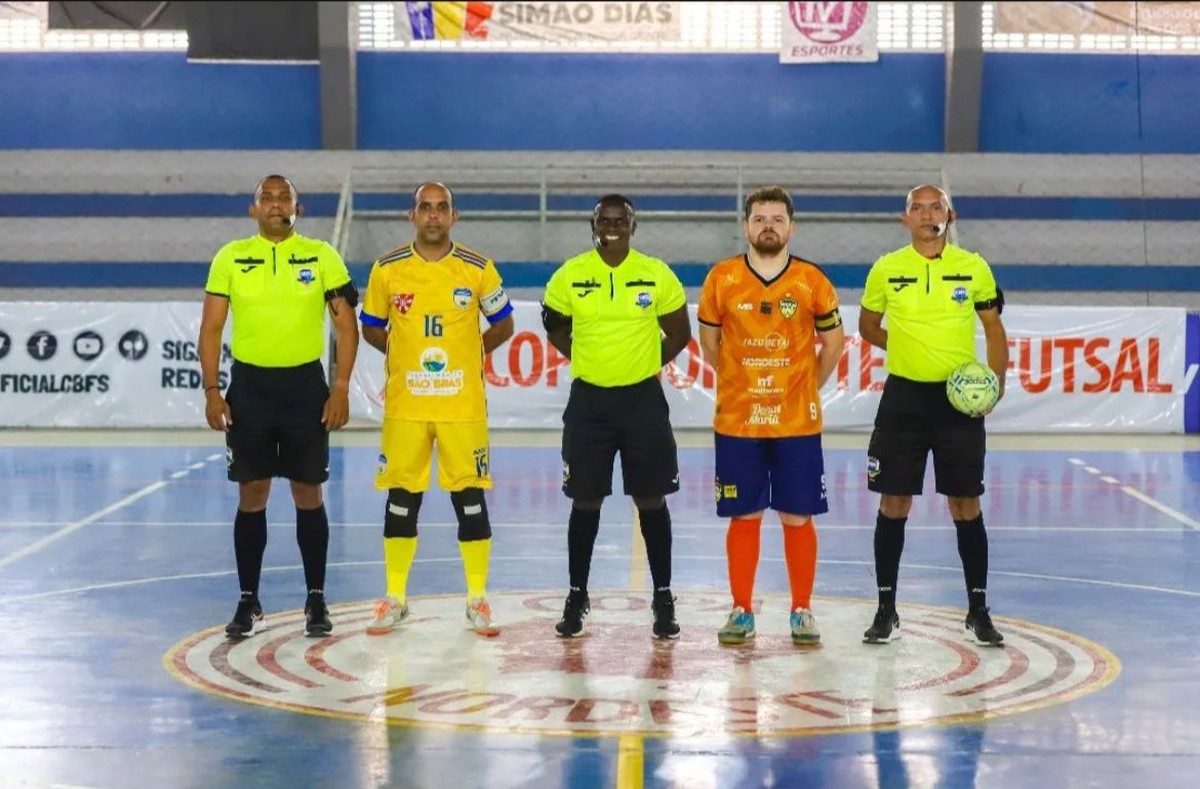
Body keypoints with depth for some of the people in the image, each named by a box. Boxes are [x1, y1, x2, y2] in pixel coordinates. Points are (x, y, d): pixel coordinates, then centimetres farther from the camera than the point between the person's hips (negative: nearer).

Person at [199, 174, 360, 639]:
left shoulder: (322, 256, 1)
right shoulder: (230, 258, 3)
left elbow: (346, 325, 1)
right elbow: (211, 328, 4)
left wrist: (341, 388, -7)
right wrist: (211, 391, -3)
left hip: (305, 384, -1)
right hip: (249, 384, 1)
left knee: (309, 493, 4)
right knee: (251, 495, 4)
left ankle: (316, 599, 15)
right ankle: (248, 600, 14)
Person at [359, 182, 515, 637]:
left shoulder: (478, 269, -1)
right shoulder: (387, 269, 1)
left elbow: (503, 326, 11)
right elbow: (371, 328, 14)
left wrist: (466, 356, 6)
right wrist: (409, 357, 7)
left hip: (464, 406, -1)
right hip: (404, 405, 1)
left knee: (470, 498, 1)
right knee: (401, 499, 5)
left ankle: (477, 600, 13)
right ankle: (395, 598, 18)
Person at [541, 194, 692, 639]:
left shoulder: (657, 275, -3)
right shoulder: (570, 275, -1)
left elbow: (679, 333, 8)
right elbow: (555, 326, 14)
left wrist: (649, 364, 3)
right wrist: (583, 359, 7)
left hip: (643, 400, -1)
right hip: (588, 401, 1)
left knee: (651, 500, 4)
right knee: (585, 501, 7)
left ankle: (663, 597, 14)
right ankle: (577, 596, 18)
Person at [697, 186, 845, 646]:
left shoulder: (812, 280, 1)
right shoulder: (721, 278, 1)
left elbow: (833, 340, 11)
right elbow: (709, 340, 13)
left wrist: (808, 387, 10)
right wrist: (740, 383, 12)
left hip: (798, 423, 0)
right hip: (736, 422, 0)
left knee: (797, 517, 3)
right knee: (743, 516, 5)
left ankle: (802, 611, 14)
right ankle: (742, 611, 15)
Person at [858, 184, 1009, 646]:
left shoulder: (974, 268, 2)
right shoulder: (886, 269, 2)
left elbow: (994, 330, 9)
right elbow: (867, 325, 15)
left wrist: (996, 379, -5)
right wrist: (904, 347, 0)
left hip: (960, 398, 0)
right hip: (903, 396, 0)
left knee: (966, 505, 3)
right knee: (893, 504, 2)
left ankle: (978, 611, 13)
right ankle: (886, 610, 11)